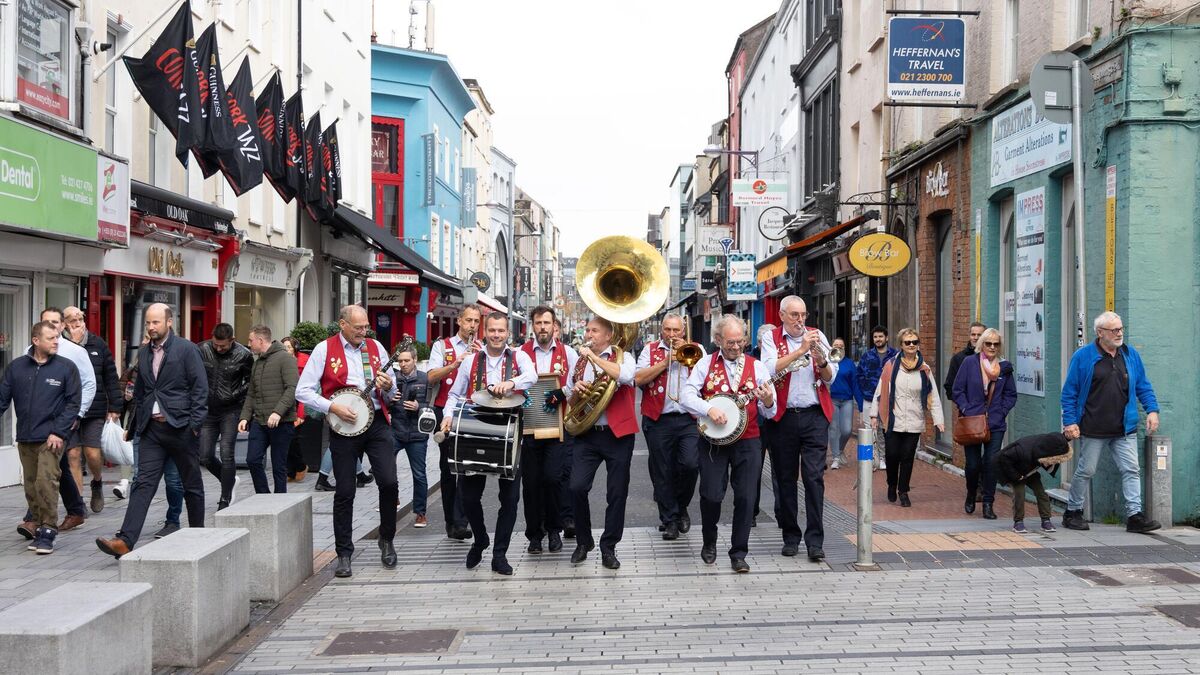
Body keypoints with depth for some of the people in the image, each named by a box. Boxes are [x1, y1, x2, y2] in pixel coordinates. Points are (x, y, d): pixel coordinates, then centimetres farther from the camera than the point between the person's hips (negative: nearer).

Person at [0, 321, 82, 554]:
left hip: (51, 438, -4)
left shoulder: (66, 367, -2)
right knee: (31, 487, 8)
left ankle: (47, 531, -5)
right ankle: (39, 528, 20)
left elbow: (73, 402, -3)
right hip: (24, 438, 4)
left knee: (46, 482, -14)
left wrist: (59, 432, -10)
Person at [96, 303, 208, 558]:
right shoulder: (144, 354, 13)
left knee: (192, 485, 8)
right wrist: (139, 421, 11)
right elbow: (139, 391, 20)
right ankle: (125, 541, -11)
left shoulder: (187, 349, -5)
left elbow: (201, 388, -9)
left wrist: (196, 423, -14)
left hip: (181, 427, -4)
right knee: (144, 483, -5)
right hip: (152, 429, 5)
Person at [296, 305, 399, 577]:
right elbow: (303, 391, -4)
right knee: (344, 492, 3)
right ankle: (344, 554, 15)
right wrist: (333, 407, -14)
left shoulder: (376, 347, 10)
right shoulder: (324, 350, -1)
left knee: (389, 482, -8)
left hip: (377, 422, 2)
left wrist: (388, 387, -7)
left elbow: (390, 395, 17)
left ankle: (386, 539, 15)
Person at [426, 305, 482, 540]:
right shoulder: (442, 346, 6)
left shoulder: (483, 350, 11)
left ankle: (460, 522, -4)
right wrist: (456, 363, -19)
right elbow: (432, 377, -7)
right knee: (447, 466, 6)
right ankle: (451, 520, 15)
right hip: (446, 411, 0)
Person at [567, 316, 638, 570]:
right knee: (577, 487, -9)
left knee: (617, 493, 2)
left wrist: (592, 356, -20)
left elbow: (625, 377, -25)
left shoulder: (622, 356, -1)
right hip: (587, 434, 3)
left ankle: (608, 547, 17)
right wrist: (575, 389, -3)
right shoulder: (579, 361, 13)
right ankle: (583, 541, 11)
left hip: (618, 434, -3)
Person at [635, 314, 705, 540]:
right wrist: (665, 362, -8)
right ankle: (669, 519, 17)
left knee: (690, 465, -12)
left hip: (690, 419, 0)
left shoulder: (695, 349, 11)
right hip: (659, 420, 1)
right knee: (663, 473, 5)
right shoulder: (651, 350, 10)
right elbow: (638, 379, -4)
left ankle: (681, 506, 14)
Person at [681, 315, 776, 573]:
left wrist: (768, 402, -21)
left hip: (747, 442, 1)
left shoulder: (756, 366, 5)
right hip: (713, 440, -1)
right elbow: (687, 395, -6)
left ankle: (738, 553, 12)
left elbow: (770, 412, 2)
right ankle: (709, 543, 22)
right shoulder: (706, 364, 3)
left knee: (745, 498, -1)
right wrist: (709, 409, -22)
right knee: (711, 495, -3)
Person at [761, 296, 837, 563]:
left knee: (814, 477, -6)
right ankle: (790, 536, 18)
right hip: (784, 418, 0)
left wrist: (821, 360, -14)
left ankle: (815, 541, -4)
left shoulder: (817, 336, 10)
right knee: (786, 479, 7)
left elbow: (831, 376, 6)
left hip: (815, 416, 1)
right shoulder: (771, 339, 3)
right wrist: (800, 350, -20)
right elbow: (770, 369, -15)